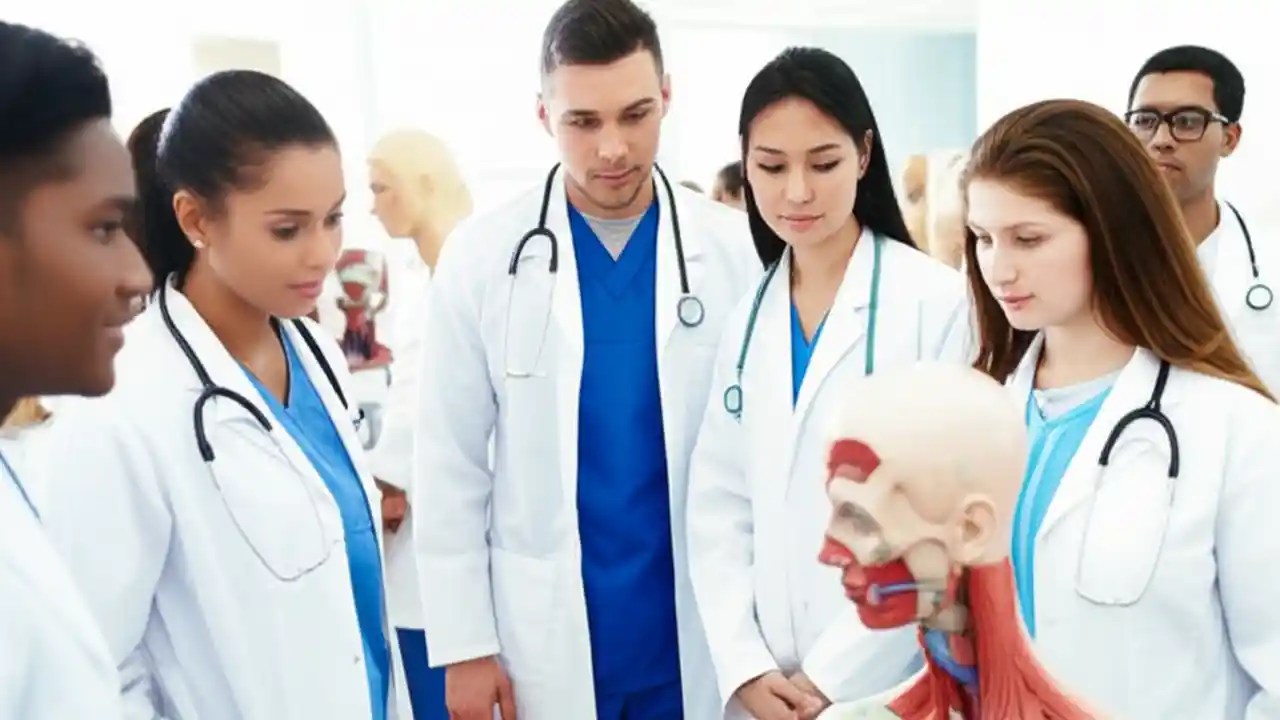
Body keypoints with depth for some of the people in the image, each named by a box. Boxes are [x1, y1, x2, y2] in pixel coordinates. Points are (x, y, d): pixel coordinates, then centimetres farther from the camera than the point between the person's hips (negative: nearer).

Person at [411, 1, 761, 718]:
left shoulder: (738, 250, -5)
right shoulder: (482, 256, -6)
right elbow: (451, 466, -3)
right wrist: (465, 643, -4)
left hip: (703, 635, 1)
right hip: (545, 641, 0)